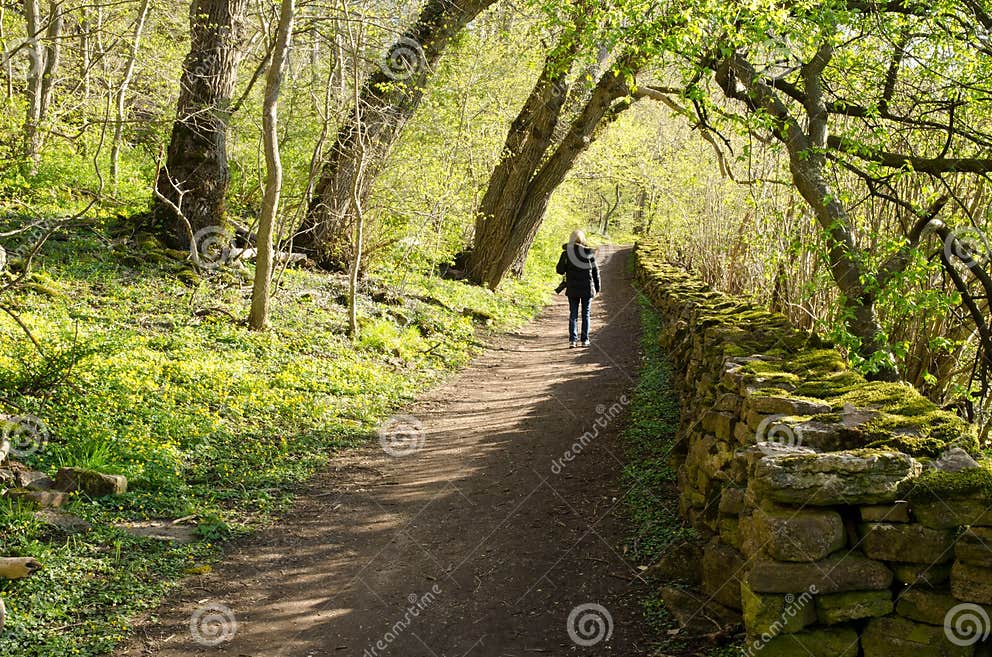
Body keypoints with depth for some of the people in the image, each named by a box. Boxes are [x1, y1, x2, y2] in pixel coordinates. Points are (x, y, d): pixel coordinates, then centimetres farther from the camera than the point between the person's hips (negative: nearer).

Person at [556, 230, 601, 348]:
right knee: (586, 314, 11)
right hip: (587, 289, 0)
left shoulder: (566, 253, -6)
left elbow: (559, 270, -2)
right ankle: (585, 340, 11)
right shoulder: (589, 253, -5)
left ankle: (572, 340, -2)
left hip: (572, 289, 0)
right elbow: (595, 271, 1)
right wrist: (597, 288, 10)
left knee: (573, 314, 7)